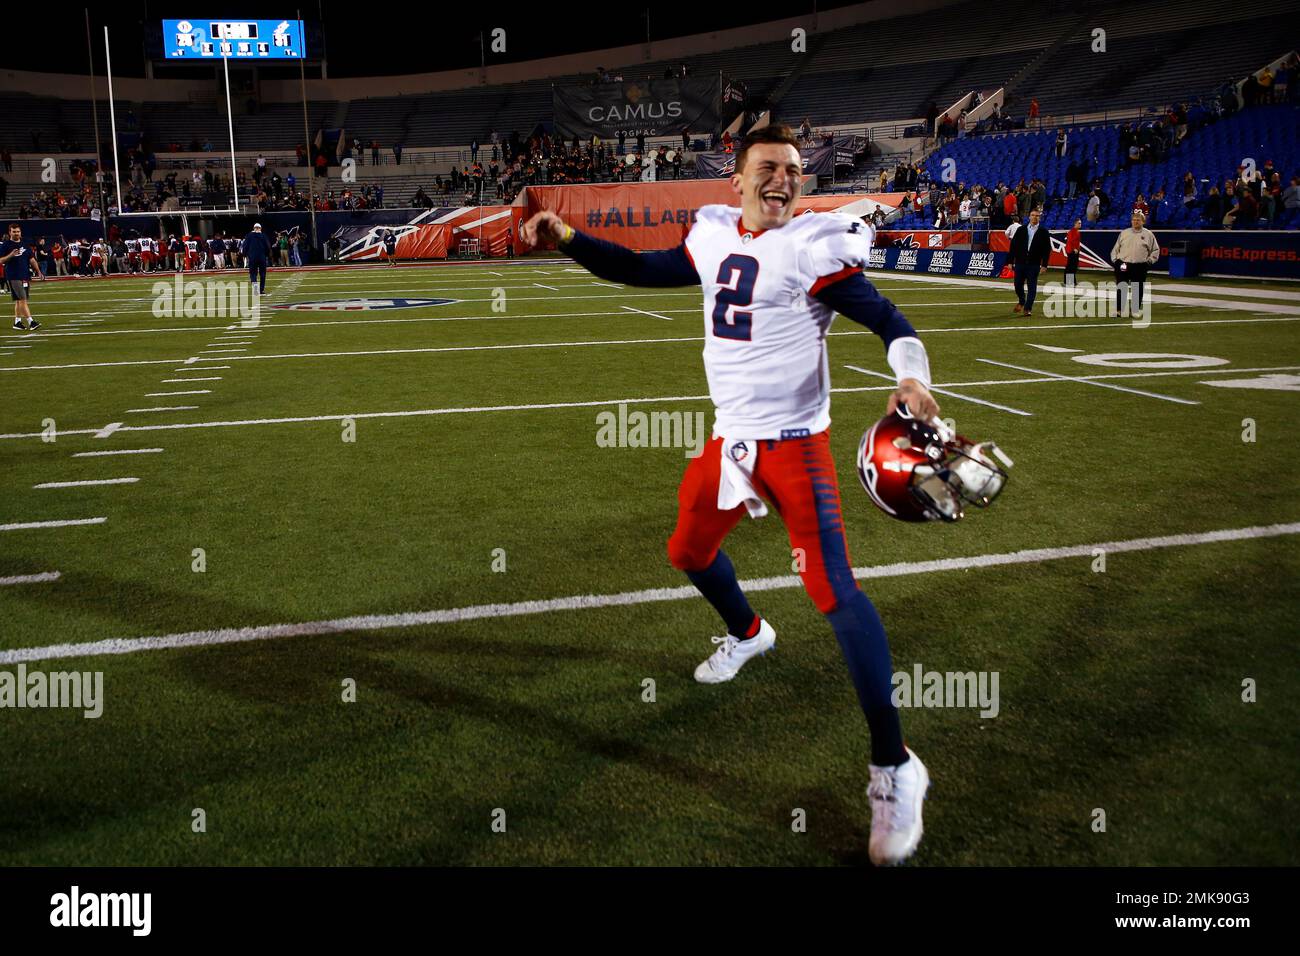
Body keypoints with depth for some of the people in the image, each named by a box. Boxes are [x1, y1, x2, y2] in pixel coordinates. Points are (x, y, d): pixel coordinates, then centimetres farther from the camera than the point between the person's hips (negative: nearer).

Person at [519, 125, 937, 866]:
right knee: (690, 553, 22)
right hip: (731, 439, 7)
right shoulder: (716, 237, 5)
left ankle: (896, 767, -9)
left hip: (794, 443, -7)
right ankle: (747, 633, 55)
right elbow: (642, 270, 18)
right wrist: (568, 238, 12)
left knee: (834, 590, -16)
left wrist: (913, 377, -36)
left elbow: (888, 320, -16)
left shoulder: (814, 246, -12)